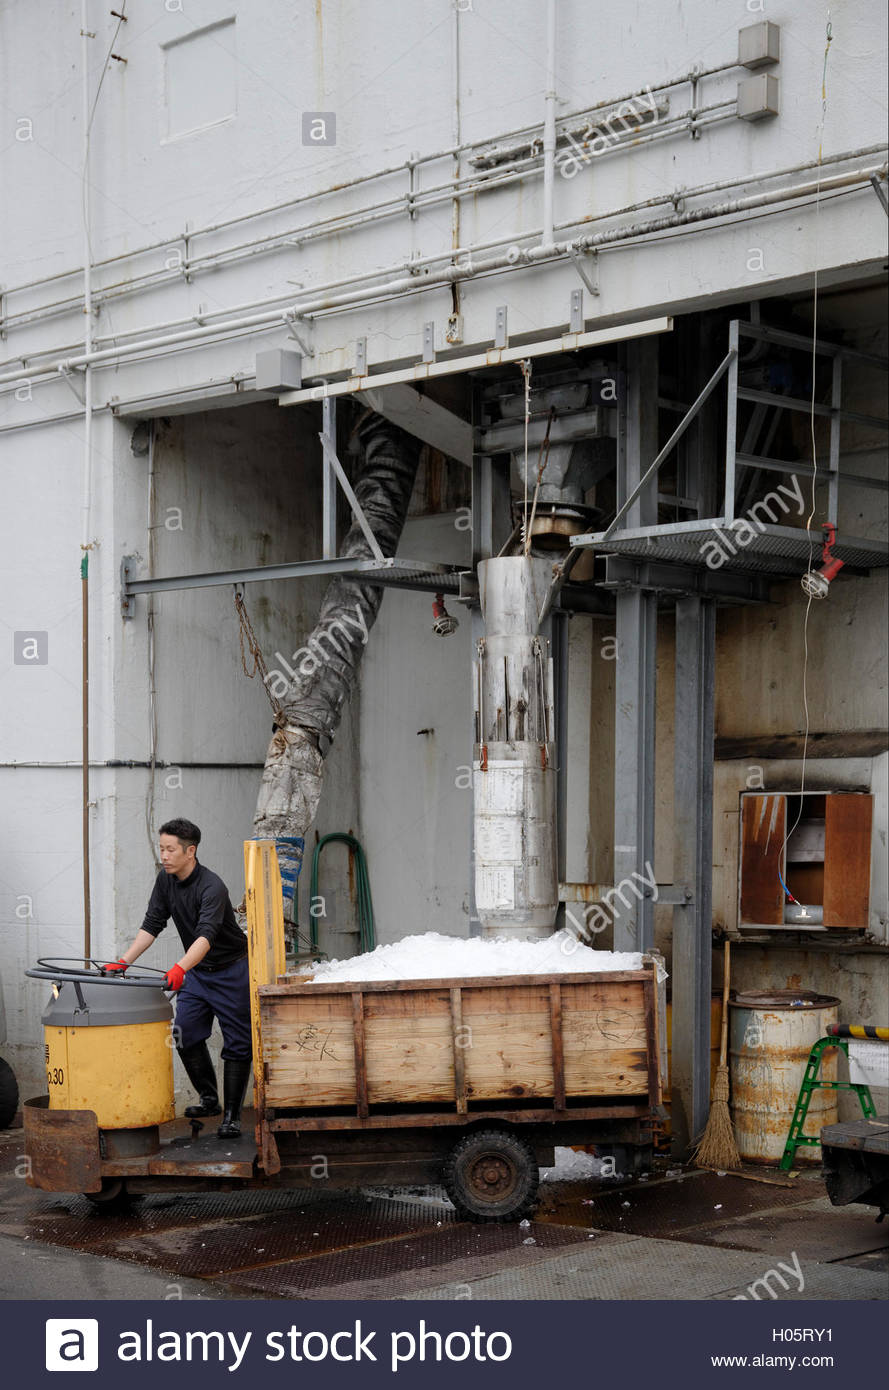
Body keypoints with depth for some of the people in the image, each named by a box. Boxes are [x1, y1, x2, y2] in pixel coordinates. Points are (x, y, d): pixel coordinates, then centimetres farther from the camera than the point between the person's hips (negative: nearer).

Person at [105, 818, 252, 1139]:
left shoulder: (211, 887, -28)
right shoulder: (165, 880, -4)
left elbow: (206, 935, -41)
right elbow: (152, 924, 0)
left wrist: (179, 968, -55)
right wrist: (124, 961, -11)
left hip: (231, 971, -7)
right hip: (197, 971, 7)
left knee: (237, 1045, -3)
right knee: (186, 1034, 0)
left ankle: (232, 1116, 3)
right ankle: (209, 1098, 17)